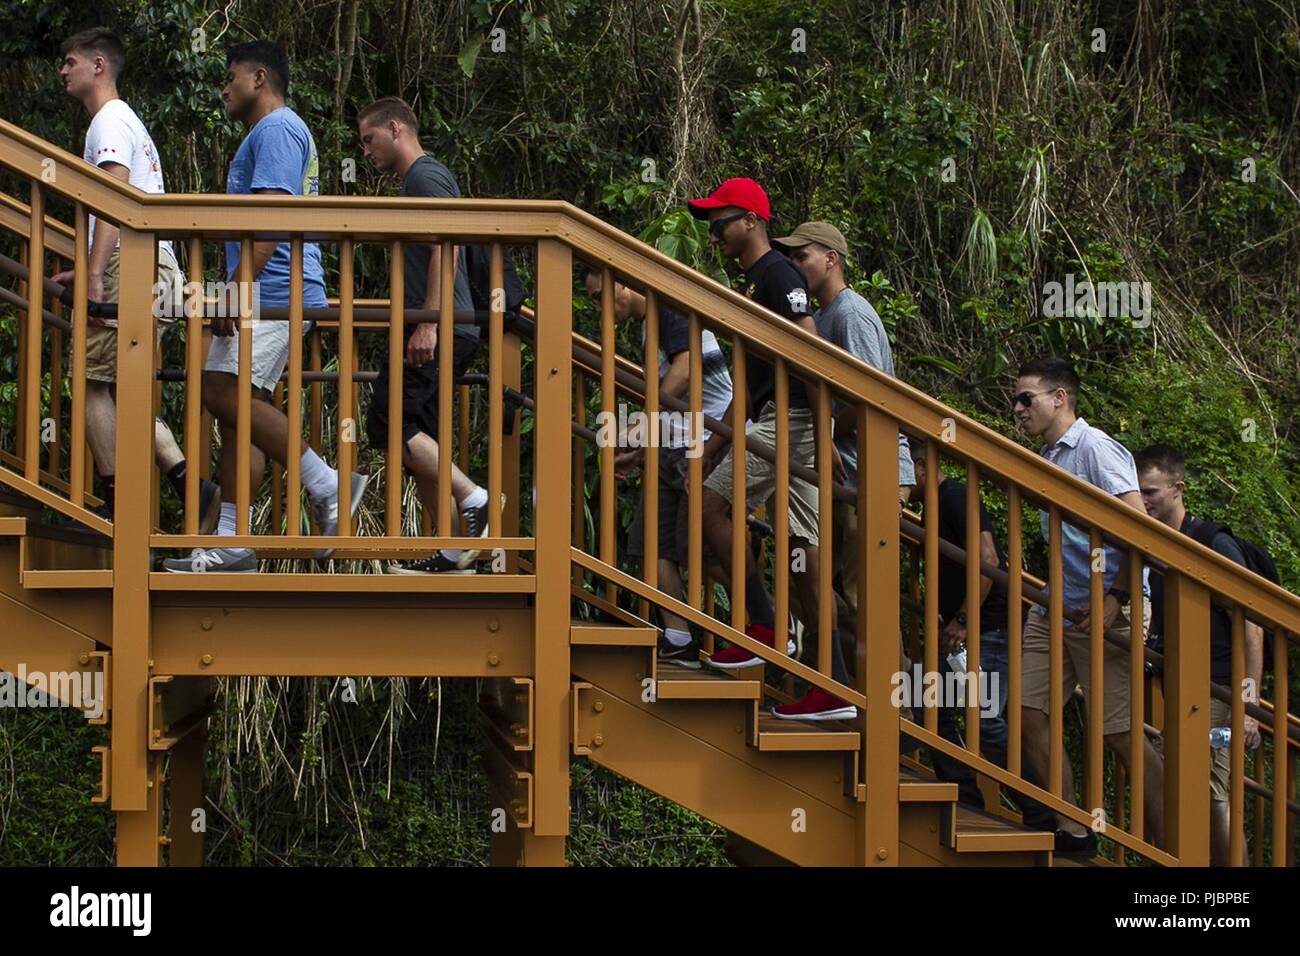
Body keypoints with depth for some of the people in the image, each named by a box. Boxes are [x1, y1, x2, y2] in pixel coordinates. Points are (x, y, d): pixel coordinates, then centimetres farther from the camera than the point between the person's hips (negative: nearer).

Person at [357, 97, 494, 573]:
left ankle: (475, 499, -17)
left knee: (388, 423, -16)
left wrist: (428, 324, -24)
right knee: (418, 440, 8)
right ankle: (453, 553, 8)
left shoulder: (424, 176, -6)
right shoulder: (417, 180, 25)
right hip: (445, 332, 10)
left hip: (438, 331, -10)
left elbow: (444, 248, -19)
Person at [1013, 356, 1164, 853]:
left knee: (1121, 732, -8)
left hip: (1104, 612, -9)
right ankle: (1072, 830, 7)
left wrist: (1117, 598, -19)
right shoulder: (1043, 459, 15)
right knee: (1028, 712, 0)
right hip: (1053, 609, 9)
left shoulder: (1095, 448, -10)